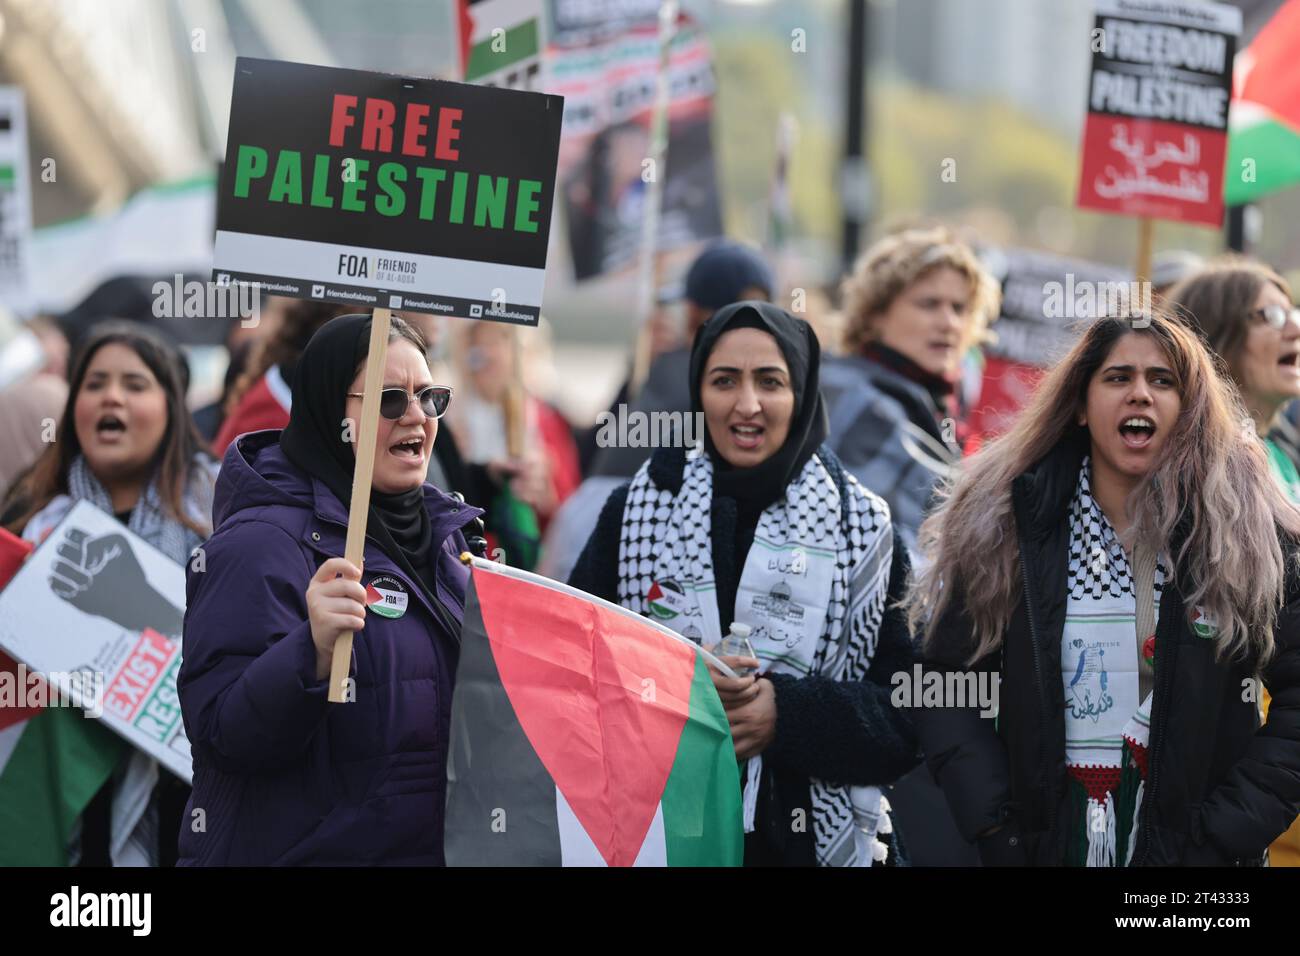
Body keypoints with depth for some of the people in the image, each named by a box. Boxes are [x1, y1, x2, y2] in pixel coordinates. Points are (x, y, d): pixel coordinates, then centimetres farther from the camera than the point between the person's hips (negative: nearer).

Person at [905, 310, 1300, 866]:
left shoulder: (1247, 531, -4)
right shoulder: (1007, 526, -1)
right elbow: (948, 679, 0)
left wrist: (1230, 830, -14)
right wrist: (994, 823, -11)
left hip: (1190, 841, -1)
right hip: (1044, 840, 1)